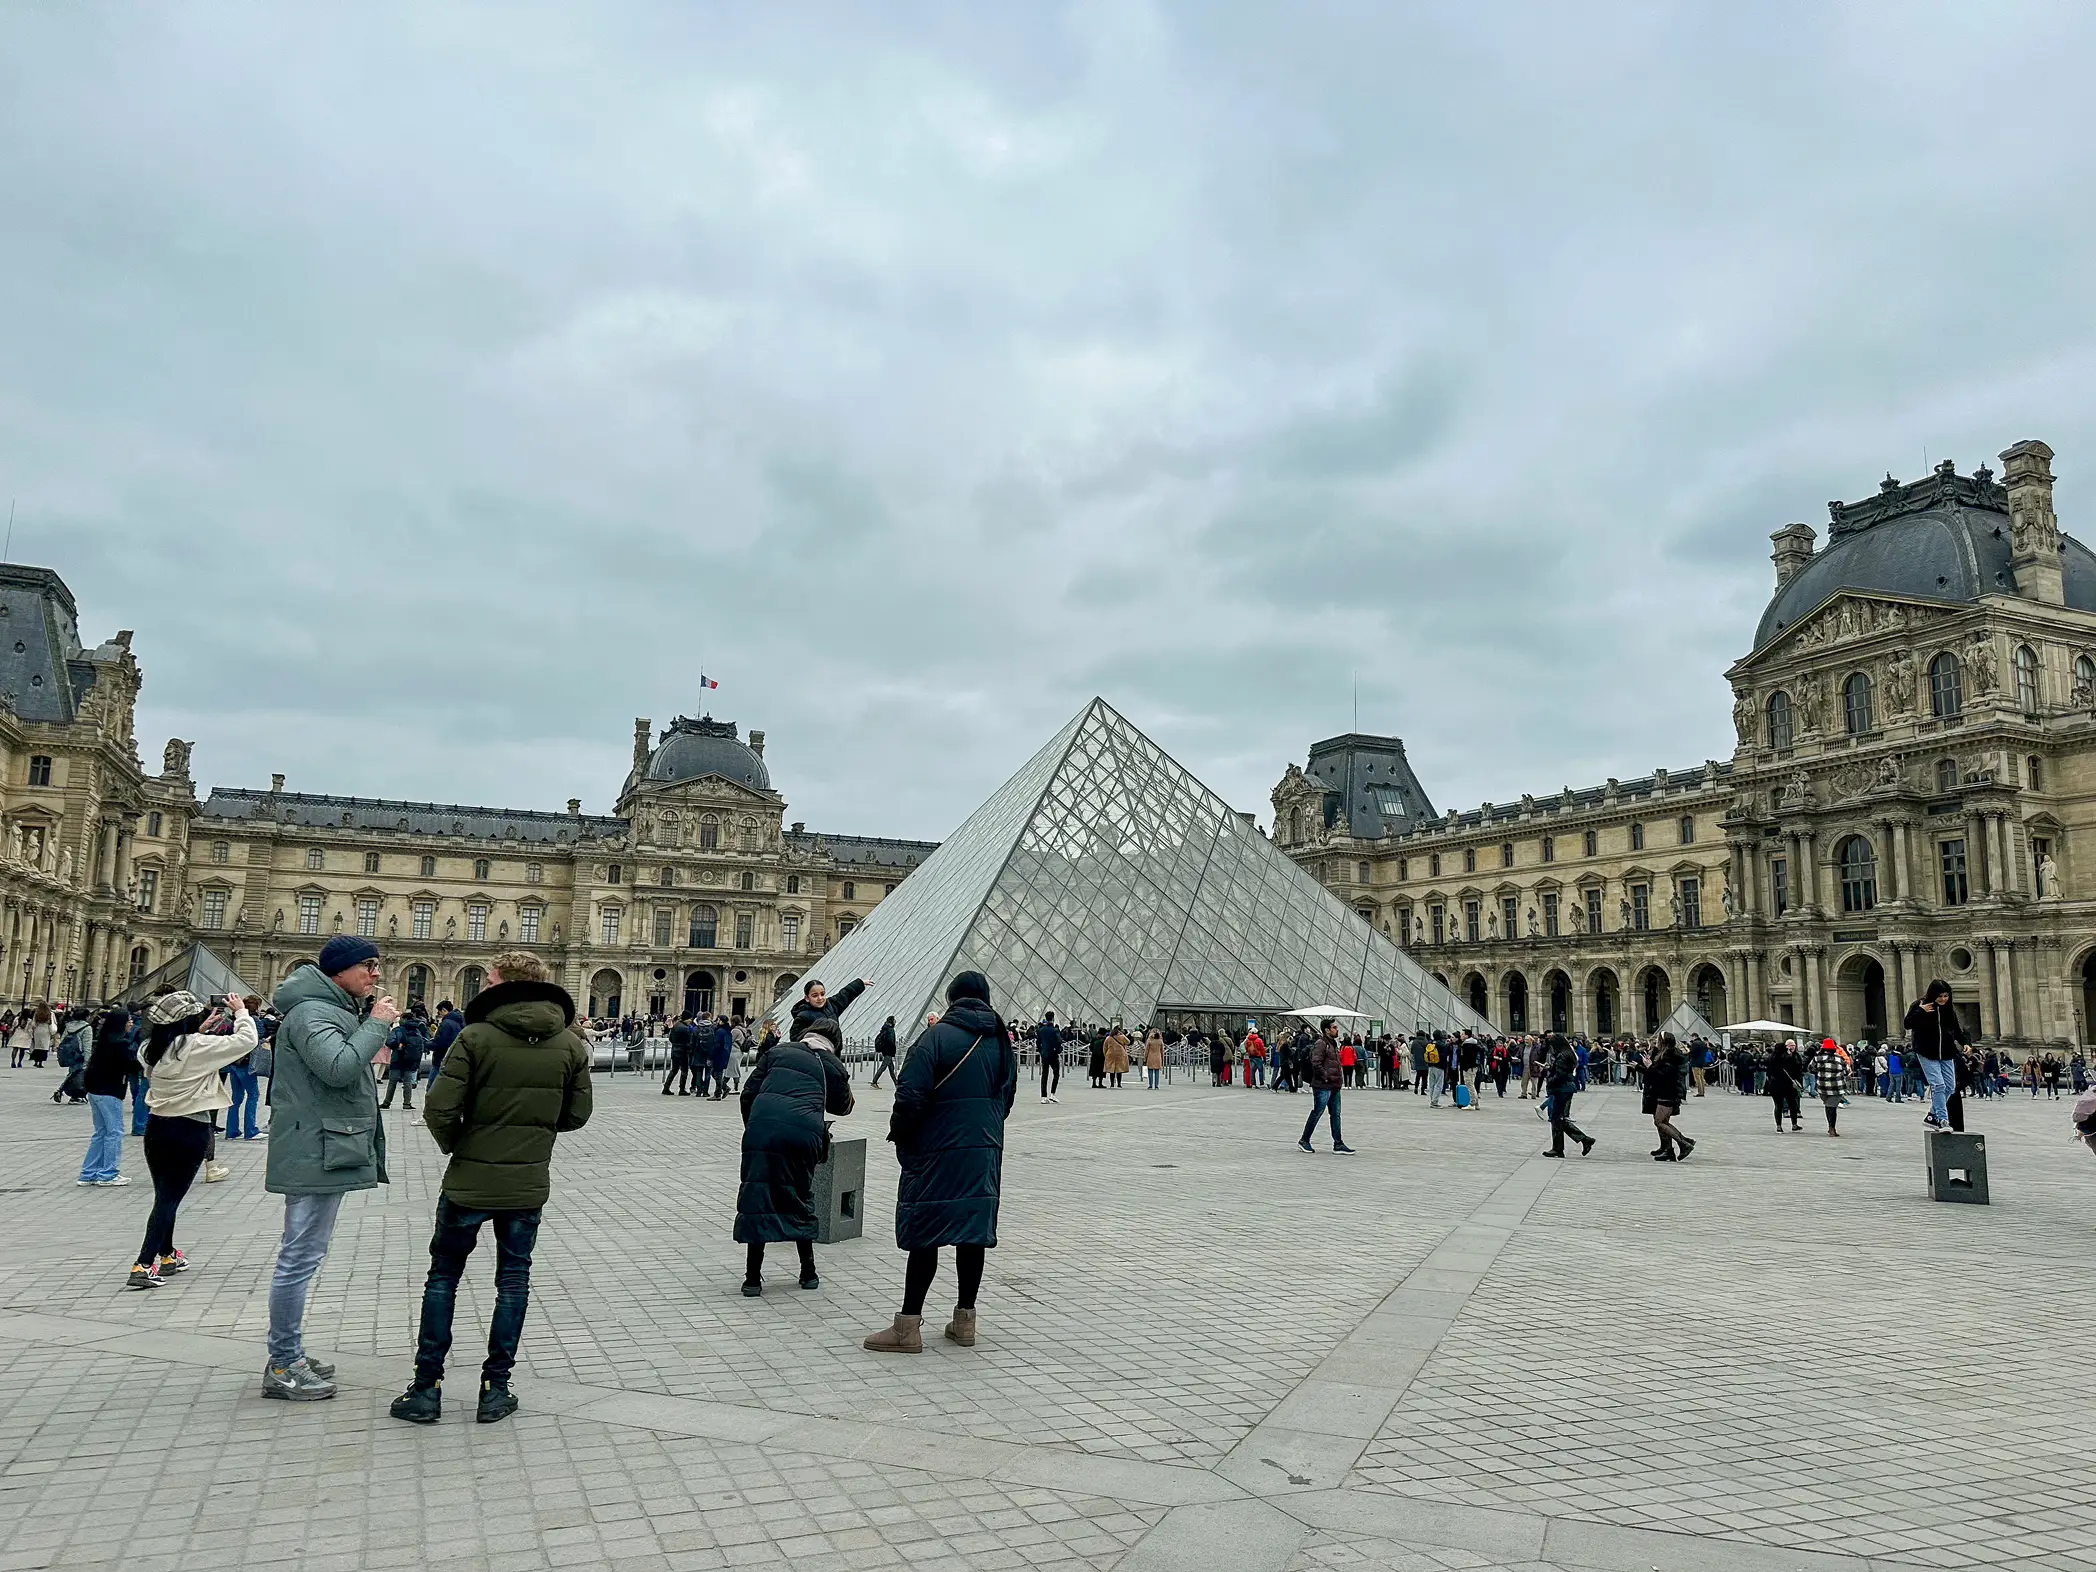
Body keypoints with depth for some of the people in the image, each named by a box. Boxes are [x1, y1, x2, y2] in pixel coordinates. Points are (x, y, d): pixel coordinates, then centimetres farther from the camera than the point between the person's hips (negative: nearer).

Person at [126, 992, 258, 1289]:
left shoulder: (156, 1047, 3)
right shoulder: (196, 1046, -17)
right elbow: (246, 1040, -15)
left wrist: (202, 1030, 16)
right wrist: (241, 1011, -1)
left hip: (157, 1127, 7)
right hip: (190, 1131, -7)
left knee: (165, 1195, 19)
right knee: (170, 1198, 0)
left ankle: (167, 1256, 33)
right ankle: (143, 1266, -6)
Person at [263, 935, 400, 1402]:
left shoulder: (337, 1009, 18)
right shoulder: (311, 1012, -15)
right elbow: (339, 1068, -29)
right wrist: (377, 1024, -20)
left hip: (326, 1152, 11)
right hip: (316, 1154, -11)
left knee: (301, 1257, 17)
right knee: (301, 1259, -4)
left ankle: (288, 1355, 28)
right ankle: (283, 1369, 4)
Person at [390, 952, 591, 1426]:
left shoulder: (476, 1037, -15)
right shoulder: (571, 1044, -4)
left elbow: (439, 1110, -16)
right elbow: (577, 1115, 3)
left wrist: (457, 1147, 3)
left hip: (468, 1181, -2)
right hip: (529, 1184, 2)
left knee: (443, 1278, 14)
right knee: (514, 1281, 13)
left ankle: (426, 1389, 18)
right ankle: (496, 1390, 17)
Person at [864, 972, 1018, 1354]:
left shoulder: (938, 1037, -11)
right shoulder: (1002, 1041, 8)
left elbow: (911, 1097, -16)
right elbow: (1007, 1097, 15)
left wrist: (900, 1137, -3)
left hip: (938, 1153, -6)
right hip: (985, 1152, 6)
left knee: (924, 1235, -1)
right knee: (973, 1232, 11)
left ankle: (908, 1326, 2)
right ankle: (964, 1321, 19)